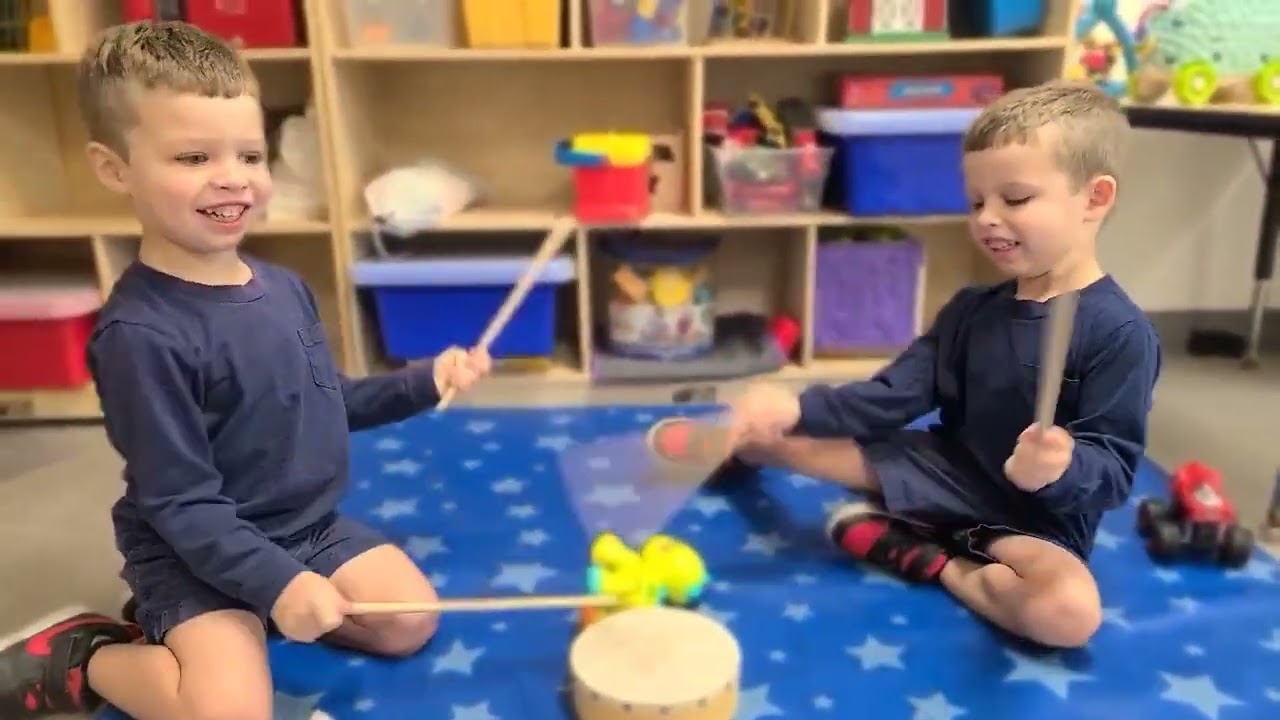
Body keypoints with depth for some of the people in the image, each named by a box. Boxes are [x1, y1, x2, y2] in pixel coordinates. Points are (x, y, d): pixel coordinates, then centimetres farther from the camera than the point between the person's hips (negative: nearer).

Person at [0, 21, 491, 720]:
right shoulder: (141, 332, -26)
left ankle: (202, 626, 12)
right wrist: (277, 583, -26)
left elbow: (328, 404, 13)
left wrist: (424, 382, 4)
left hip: (311, 525, 8)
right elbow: (178, 504, -22)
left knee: (412, 620, -1)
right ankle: (82, 657, 7)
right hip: (197, 555, -7)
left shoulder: (285, 287, -1)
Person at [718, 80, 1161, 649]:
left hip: (1034, 519, 0)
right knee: (764, 427, 2)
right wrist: (797, 408, -21)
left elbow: (1114, 471, -20)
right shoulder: (971, 309, 1)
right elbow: (892, 398, -5)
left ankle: (935, 562, -14)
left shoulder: (1120, 332, -18)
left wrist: (1062, 469, -44)